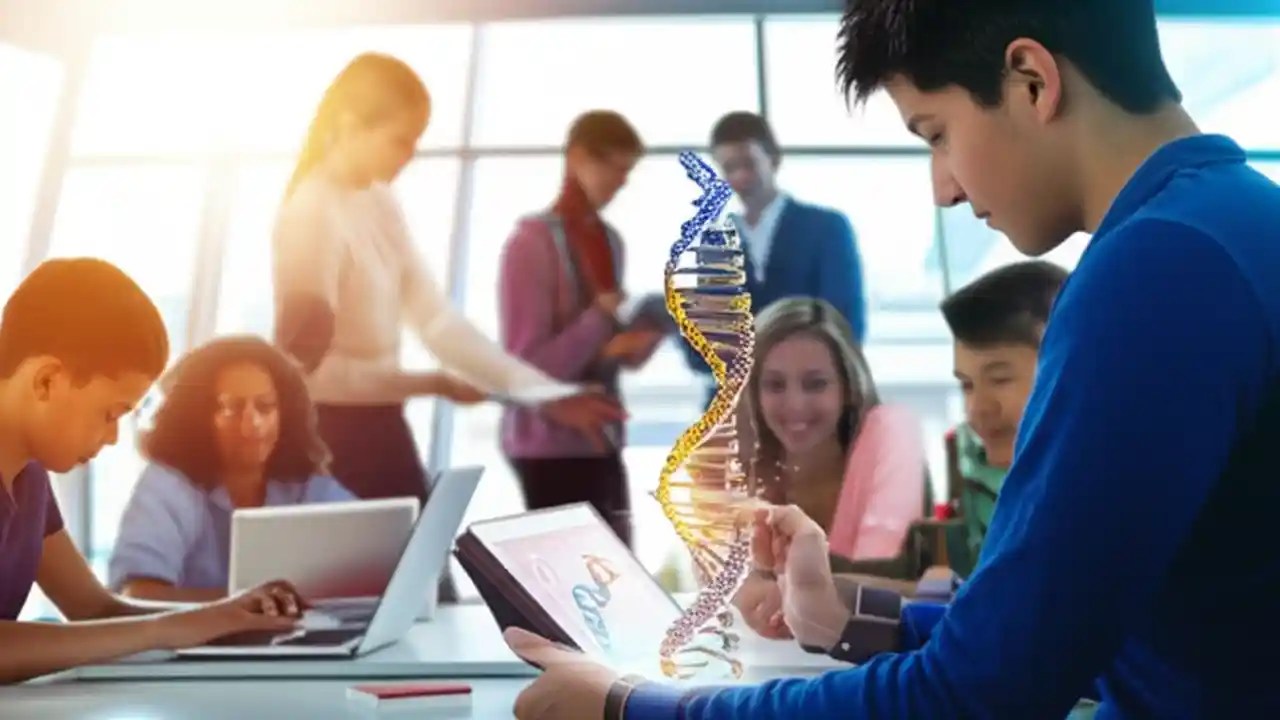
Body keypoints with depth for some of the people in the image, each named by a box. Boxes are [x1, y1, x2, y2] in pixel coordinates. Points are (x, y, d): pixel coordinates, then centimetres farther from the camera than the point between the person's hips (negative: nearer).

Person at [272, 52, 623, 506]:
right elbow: (311, 366, -21)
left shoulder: (381, 206, 7)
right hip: (332, 437, -8)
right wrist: (433, 384, -17)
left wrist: (546, 394, -7)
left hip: (381, 431, 8)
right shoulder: (312, 213, -18)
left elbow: (437, 321, 1)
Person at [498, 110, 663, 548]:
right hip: (549, 447, -7)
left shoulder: (610, 241, 9)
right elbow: (524, 366, -15)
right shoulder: (532, 242, -12)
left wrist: (641, 340, -5)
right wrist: (599, 319, -24)